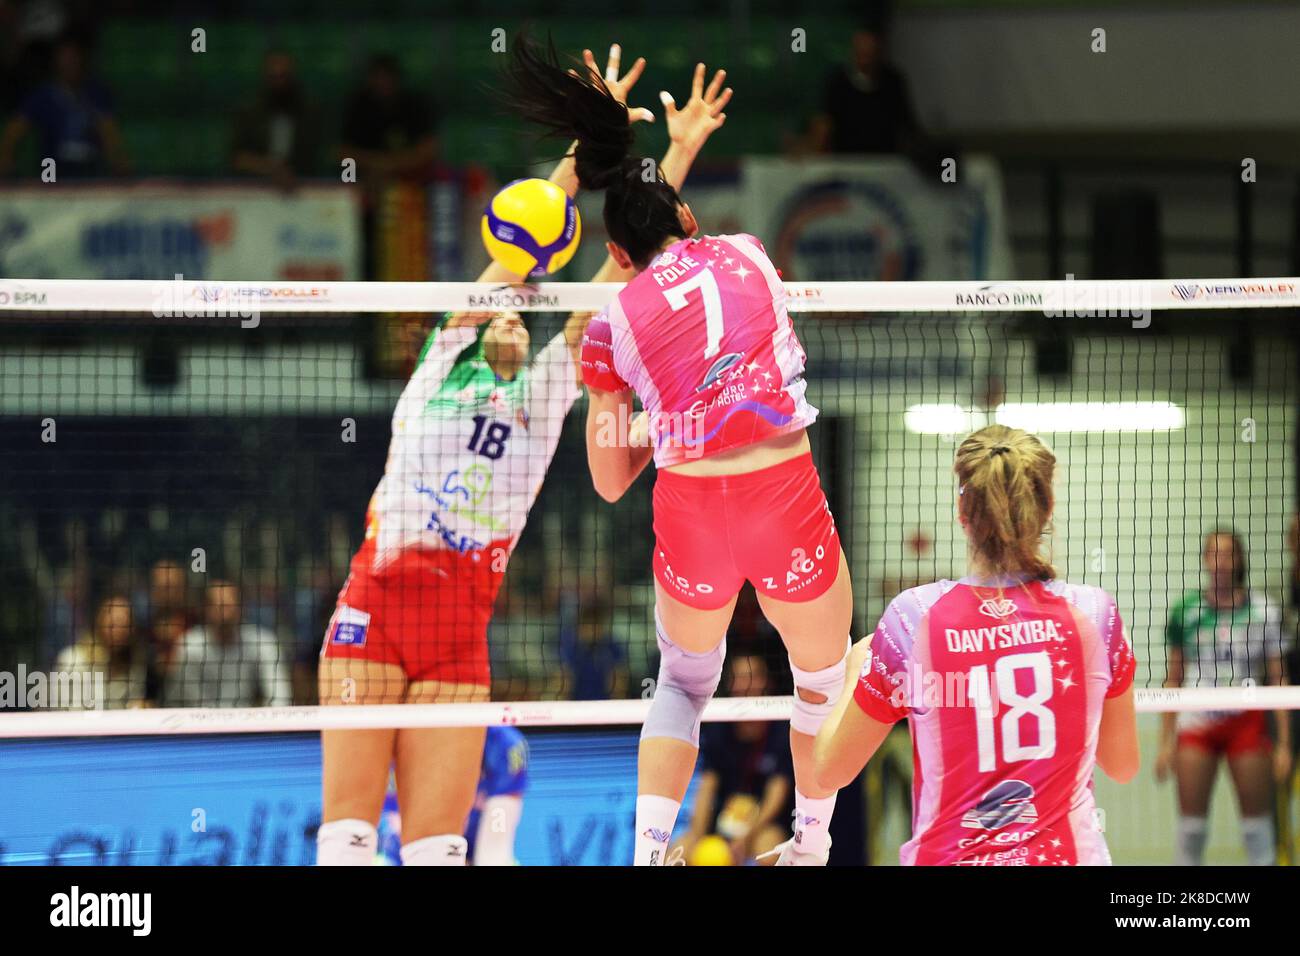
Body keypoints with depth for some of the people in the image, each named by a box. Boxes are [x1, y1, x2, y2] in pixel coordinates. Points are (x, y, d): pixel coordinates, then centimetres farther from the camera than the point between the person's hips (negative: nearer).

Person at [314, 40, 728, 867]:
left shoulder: (547, 389, 21)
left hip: (460, 631, 2)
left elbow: (619, 272, 14)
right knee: (347, 828, -7)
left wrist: (676, 159, 8)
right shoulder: (444, 359, 16)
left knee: (438, 843, -4)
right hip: (375, 603, -2)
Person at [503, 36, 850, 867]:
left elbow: (610, 482, 11)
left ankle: (648, 851, 13)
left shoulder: (612, 329, 5)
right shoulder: (748, 254, 8)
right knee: (825, 677, 24)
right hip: (788, 498, 0)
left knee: (684, 681, 26)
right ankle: (813, 847, 34)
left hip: (689, 511, 1)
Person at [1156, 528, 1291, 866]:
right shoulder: (1185, 611, 2)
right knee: (1191, 819, -1)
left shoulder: (1263, 611, 0)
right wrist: (1165, 742, 5)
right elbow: (1173, 679, 8)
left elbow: (1278, 679, 1)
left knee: (1257, 819, -1)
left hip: (1246, 721, -1)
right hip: (1196, 722, 1)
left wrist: (1284, 743, -4)